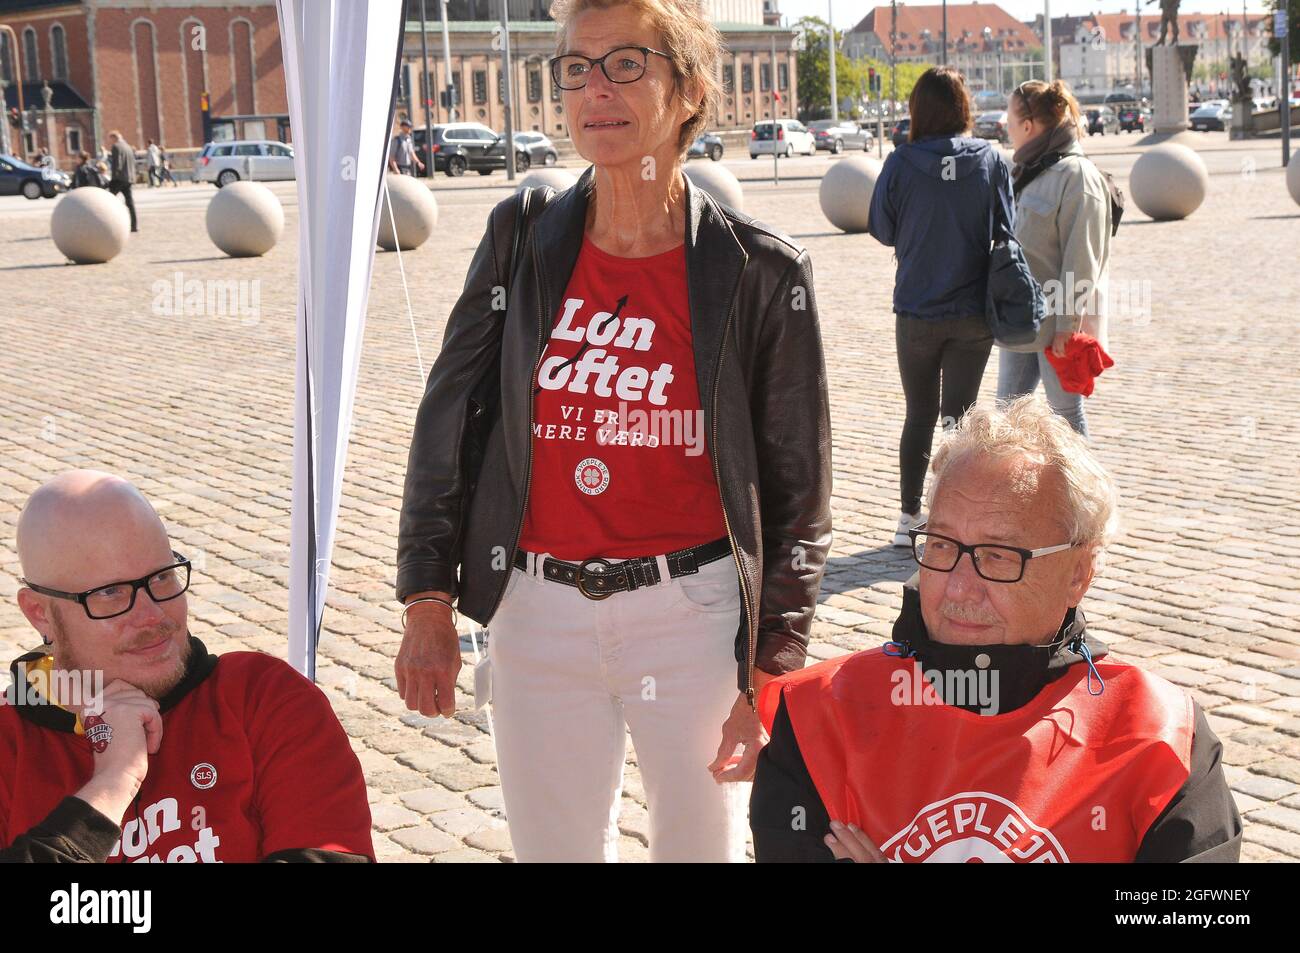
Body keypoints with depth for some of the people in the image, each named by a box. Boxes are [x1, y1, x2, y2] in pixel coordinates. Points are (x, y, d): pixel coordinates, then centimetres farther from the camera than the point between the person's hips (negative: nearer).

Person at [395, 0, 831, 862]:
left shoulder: (762, 271, -7)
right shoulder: (523, 236, 0)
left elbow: (798, 488, -3)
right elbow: (448, 423, 6)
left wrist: (771, 675, -6)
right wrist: (429, 607, 2)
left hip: (692, 612, -2)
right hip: (537, 615, 2)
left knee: (700, 845, 13)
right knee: (552, 846, 15)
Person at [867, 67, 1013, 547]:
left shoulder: (901, 164, -11)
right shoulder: (991, 160, -7)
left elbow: (881, 229, 0)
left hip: (917, 313, 0)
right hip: (974, 313, 0)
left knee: (919, 415, 15)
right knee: (957, 416, 8)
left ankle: (910, 517, 22)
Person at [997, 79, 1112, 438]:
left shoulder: (1076, 175, -15)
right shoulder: (1026, 171, 13)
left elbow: (1081, 260, -17)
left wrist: (1067, 324, -19)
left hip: (1057, 323, -9)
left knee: (1066, 411, 1)